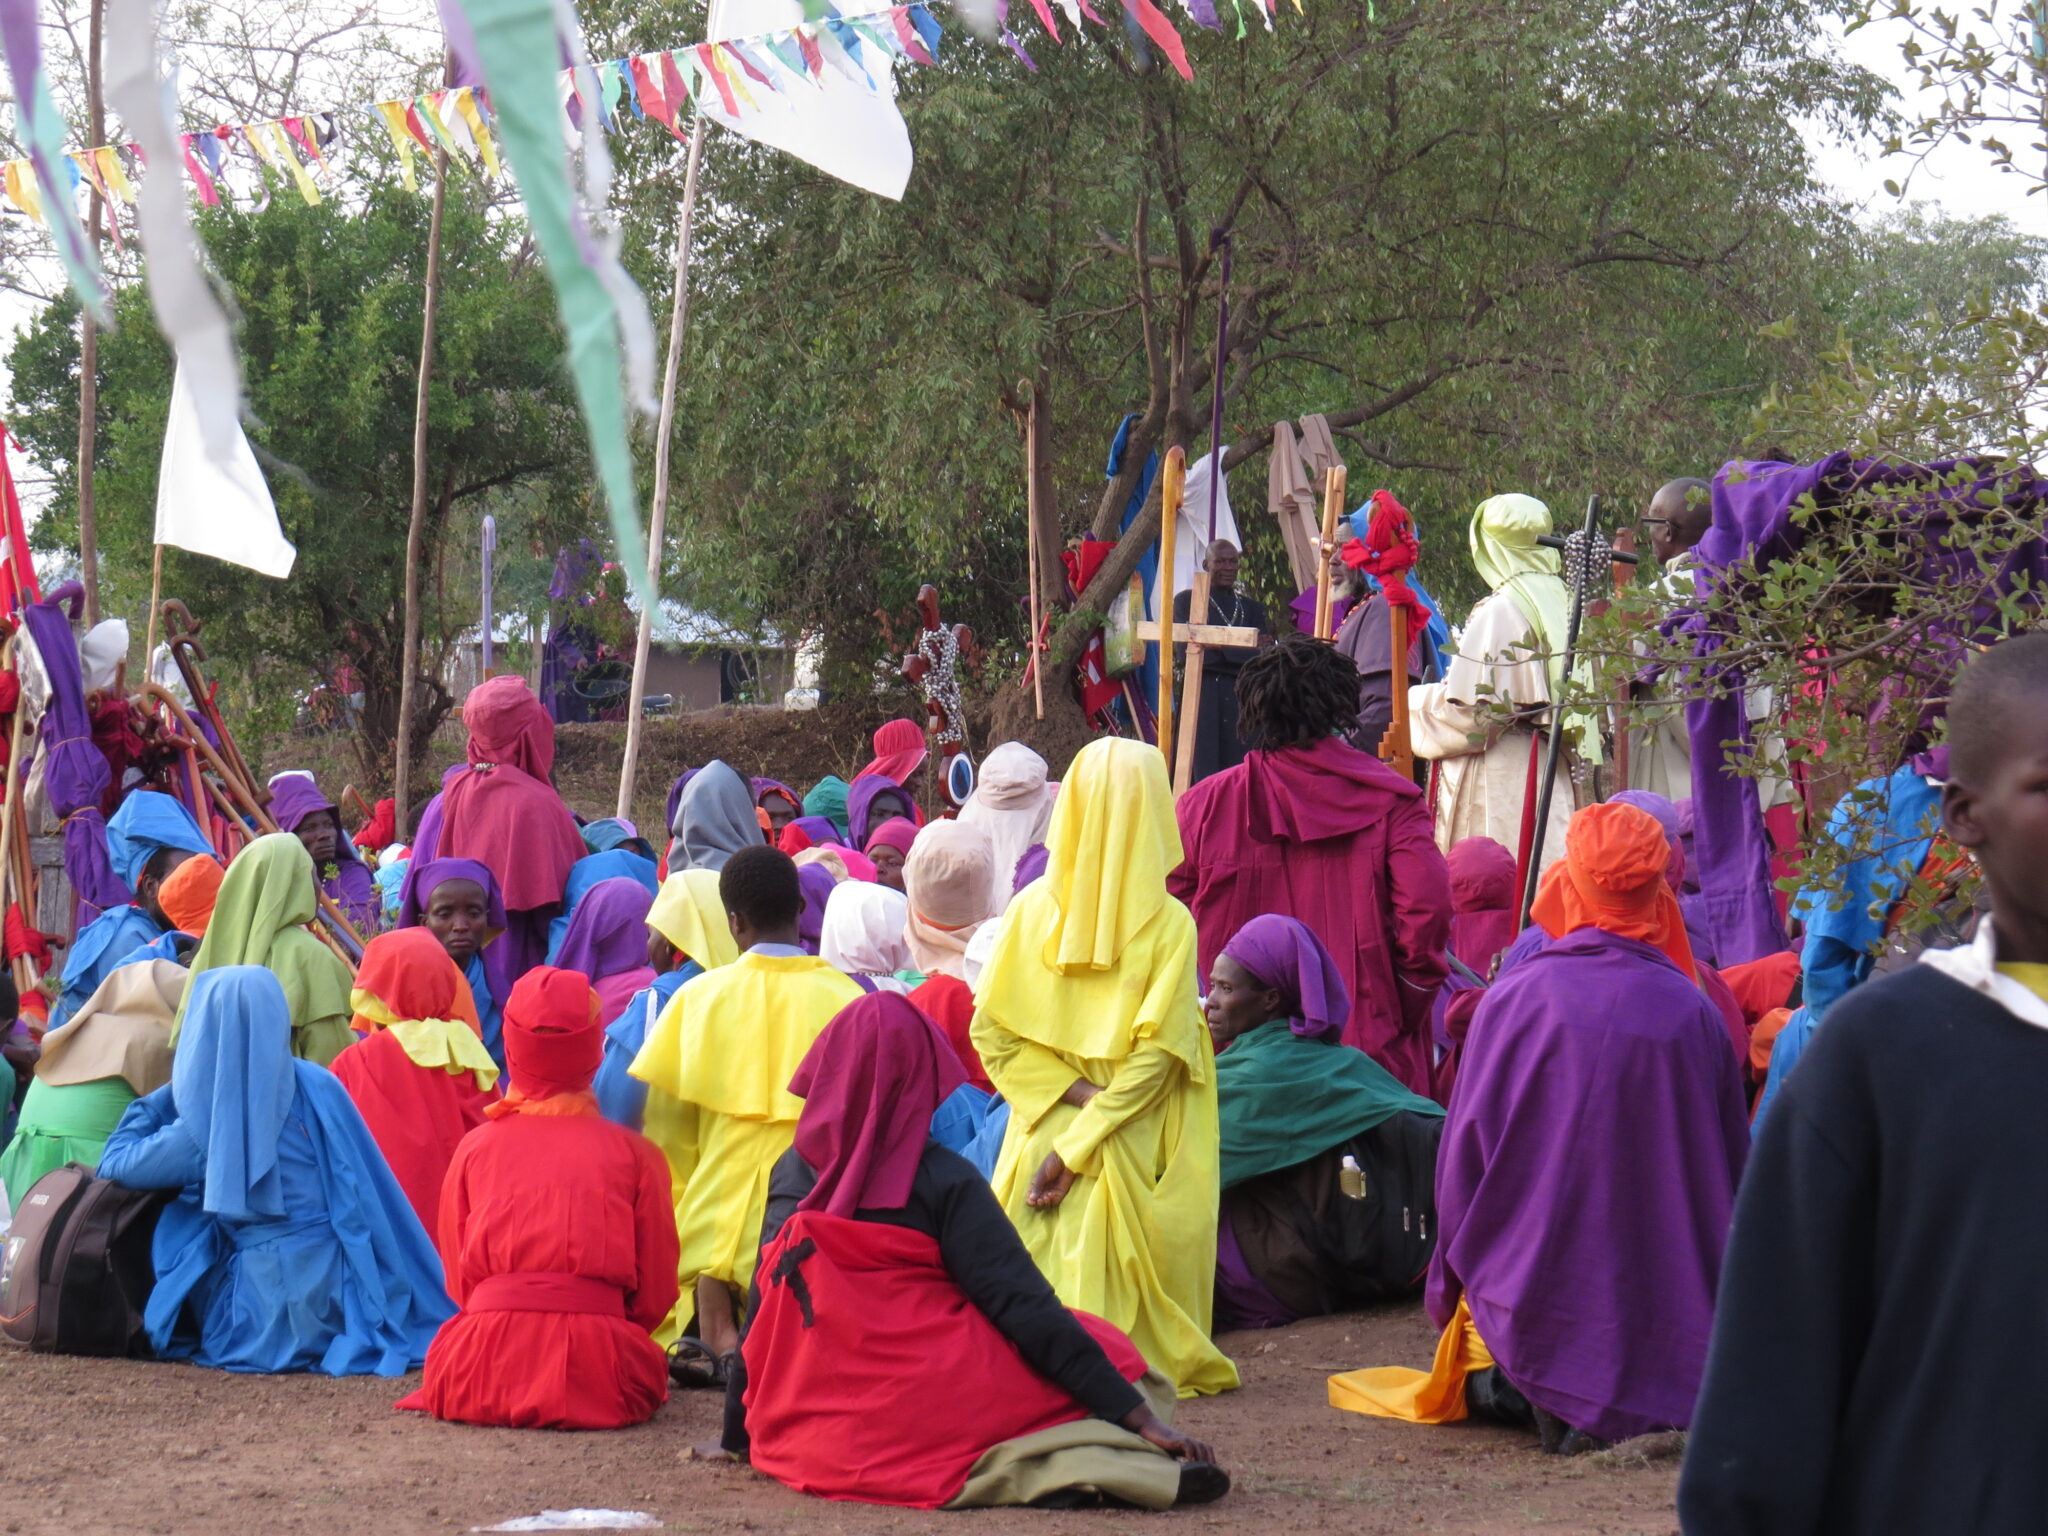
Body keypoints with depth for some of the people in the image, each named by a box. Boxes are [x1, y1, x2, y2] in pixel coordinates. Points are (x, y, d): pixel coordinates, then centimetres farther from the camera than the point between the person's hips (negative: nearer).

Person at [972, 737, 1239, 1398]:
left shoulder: (1030, 909, -1)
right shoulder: (1169, 924, -8)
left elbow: (992, 1033, -3)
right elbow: (1156, 1052, -13)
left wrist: (1075, 1093, -6)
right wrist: (1082, 1145, -12)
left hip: (1039, 1136, 2)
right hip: (1133, 1155, -2)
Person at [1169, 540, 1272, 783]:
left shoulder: (1252, 607, 18)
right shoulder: (1186, 601, 8)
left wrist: (1220, 647, -10)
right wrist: (1246, 649, -7)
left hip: (1242, 702, 3)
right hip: (1203, 701, -3)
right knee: (1203, 774, -9)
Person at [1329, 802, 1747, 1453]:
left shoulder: (1517, 996, -9)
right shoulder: (1694, 1012, -3)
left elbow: (1462, 1161, -2)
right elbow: (1730, 1174, 7)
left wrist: (1450, 1293, 12)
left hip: (1539, 1304, 0)